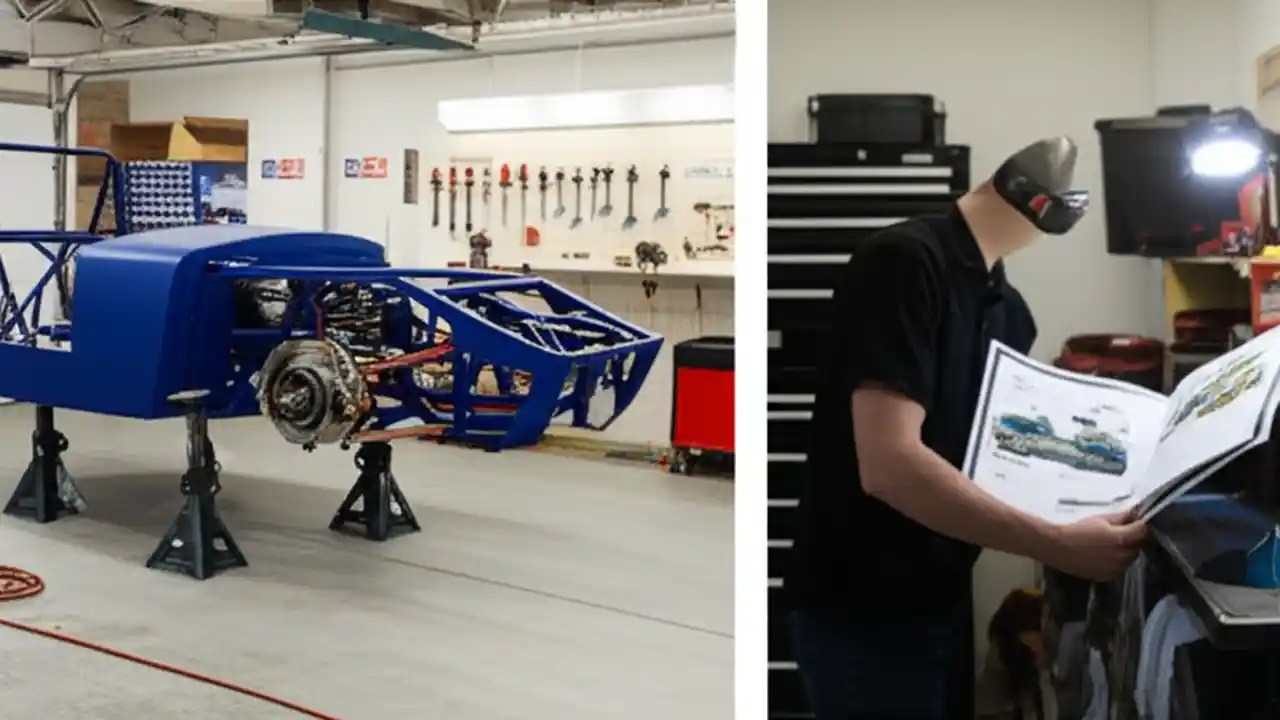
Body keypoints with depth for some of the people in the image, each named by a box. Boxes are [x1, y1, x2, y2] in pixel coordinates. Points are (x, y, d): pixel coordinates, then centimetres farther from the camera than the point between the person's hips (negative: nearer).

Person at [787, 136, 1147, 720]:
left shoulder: (1006, 307, 8)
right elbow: (888, 465, -27)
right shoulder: (905, 259, -19)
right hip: (866, 609, -9)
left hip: (941, 594, 9)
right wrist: (1059, 546, -26)